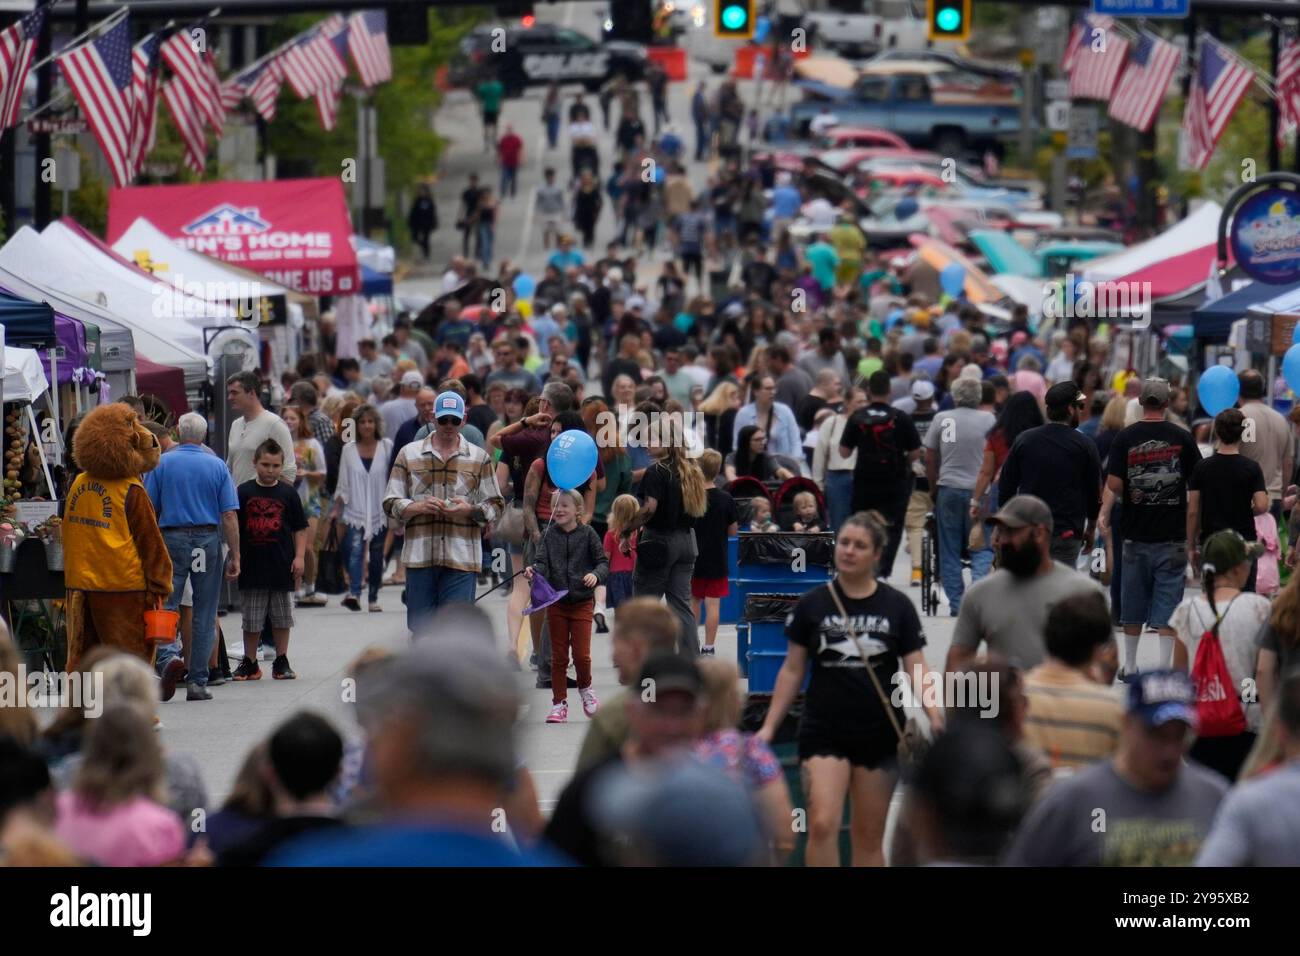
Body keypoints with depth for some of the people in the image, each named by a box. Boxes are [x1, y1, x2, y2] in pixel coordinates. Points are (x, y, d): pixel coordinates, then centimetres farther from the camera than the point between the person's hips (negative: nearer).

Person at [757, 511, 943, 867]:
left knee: (869, 838, 7)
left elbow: (916, 669, 0)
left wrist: (934, 711, -18)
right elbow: (793, 671, 8)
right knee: (822, 824, -17)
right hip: (825, 733, -1)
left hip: (879, 735, 1)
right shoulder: (812, 605, 3)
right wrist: (769, 726, 3)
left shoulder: (897, 607, 2)